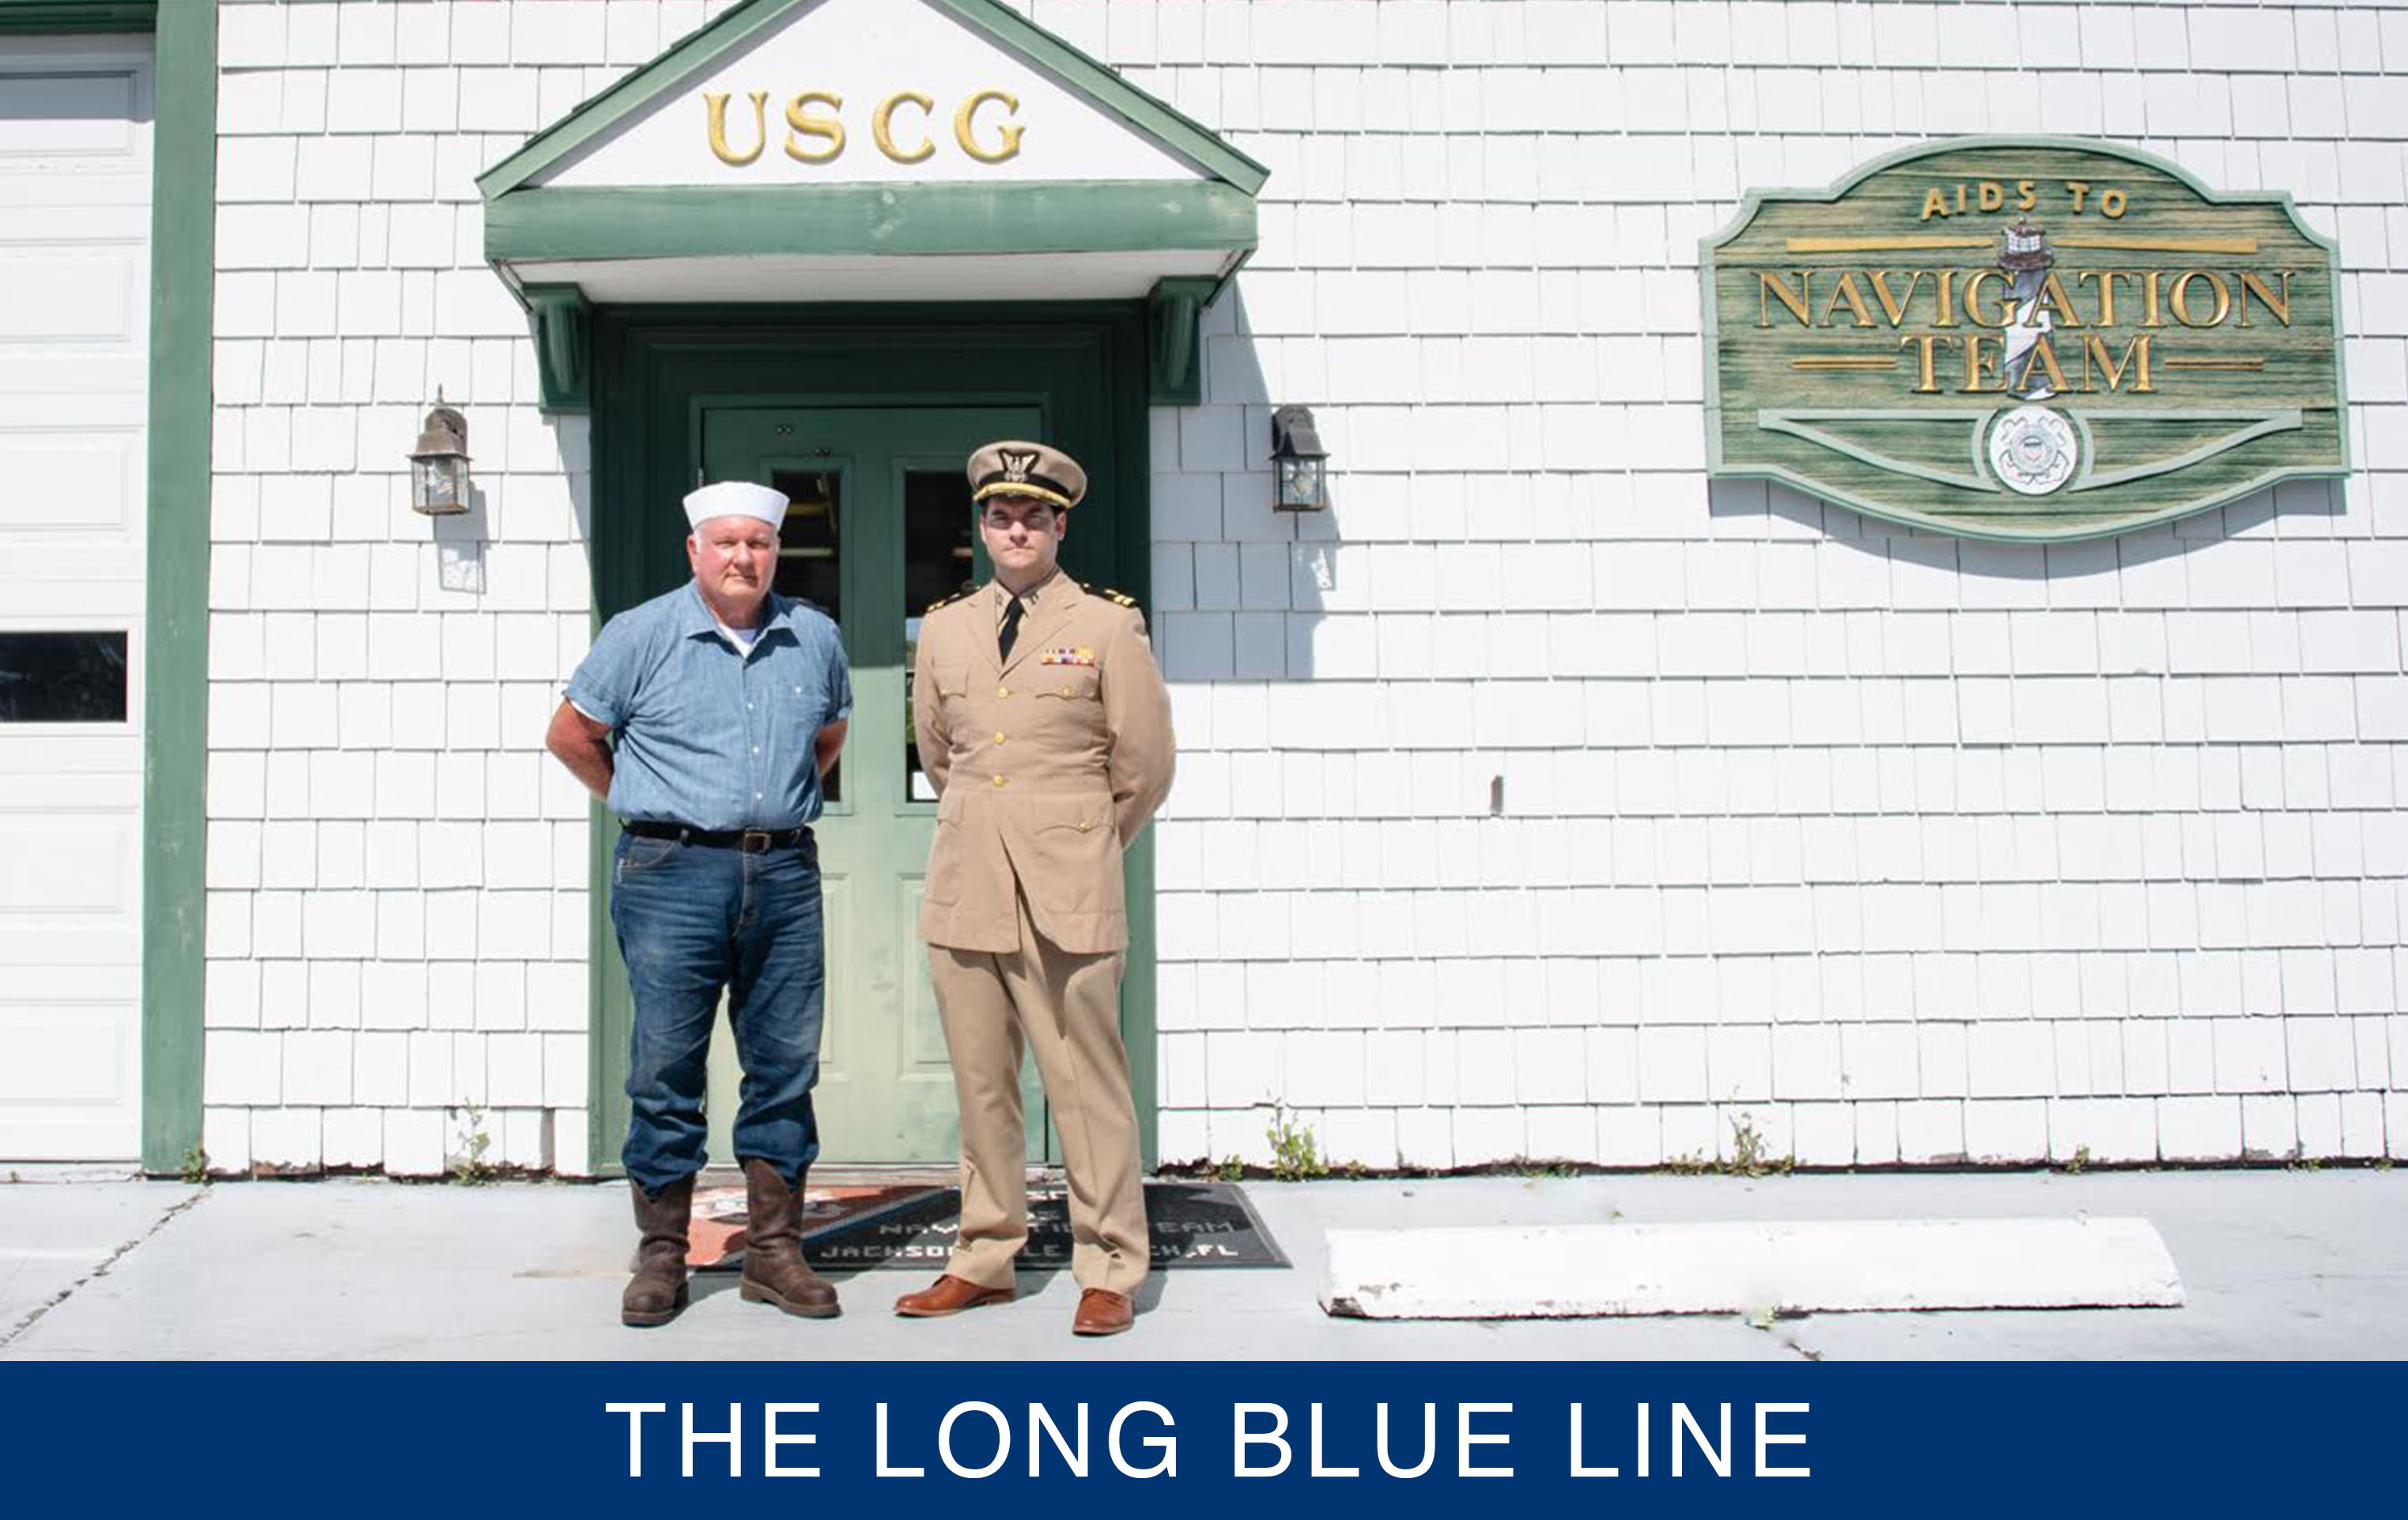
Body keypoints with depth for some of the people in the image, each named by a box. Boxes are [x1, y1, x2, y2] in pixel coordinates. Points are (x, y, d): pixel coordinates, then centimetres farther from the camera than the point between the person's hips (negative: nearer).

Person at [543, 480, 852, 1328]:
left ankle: (774, 1252, 15)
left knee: (786, 1067, 5)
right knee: (666, 1070, 1)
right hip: (673, 875, -3)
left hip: (785, 874, 3)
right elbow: (570, 735, 7)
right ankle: (661, 1258, 11)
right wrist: (644, 807, 9)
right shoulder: (642, 635, 0)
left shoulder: (814, 639, 10)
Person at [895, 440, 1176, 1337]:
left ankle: (1109, 1272, 8)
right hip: (964, 889, 4)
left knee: (1086, 1086, -2)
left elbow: (1146, 763, 6)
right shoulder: (943, 629, 13)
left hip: (1066, 894, -4)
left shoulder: (1109, 625, 1)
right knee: (980, 1087, 9)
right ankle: (984, 1262, 19)